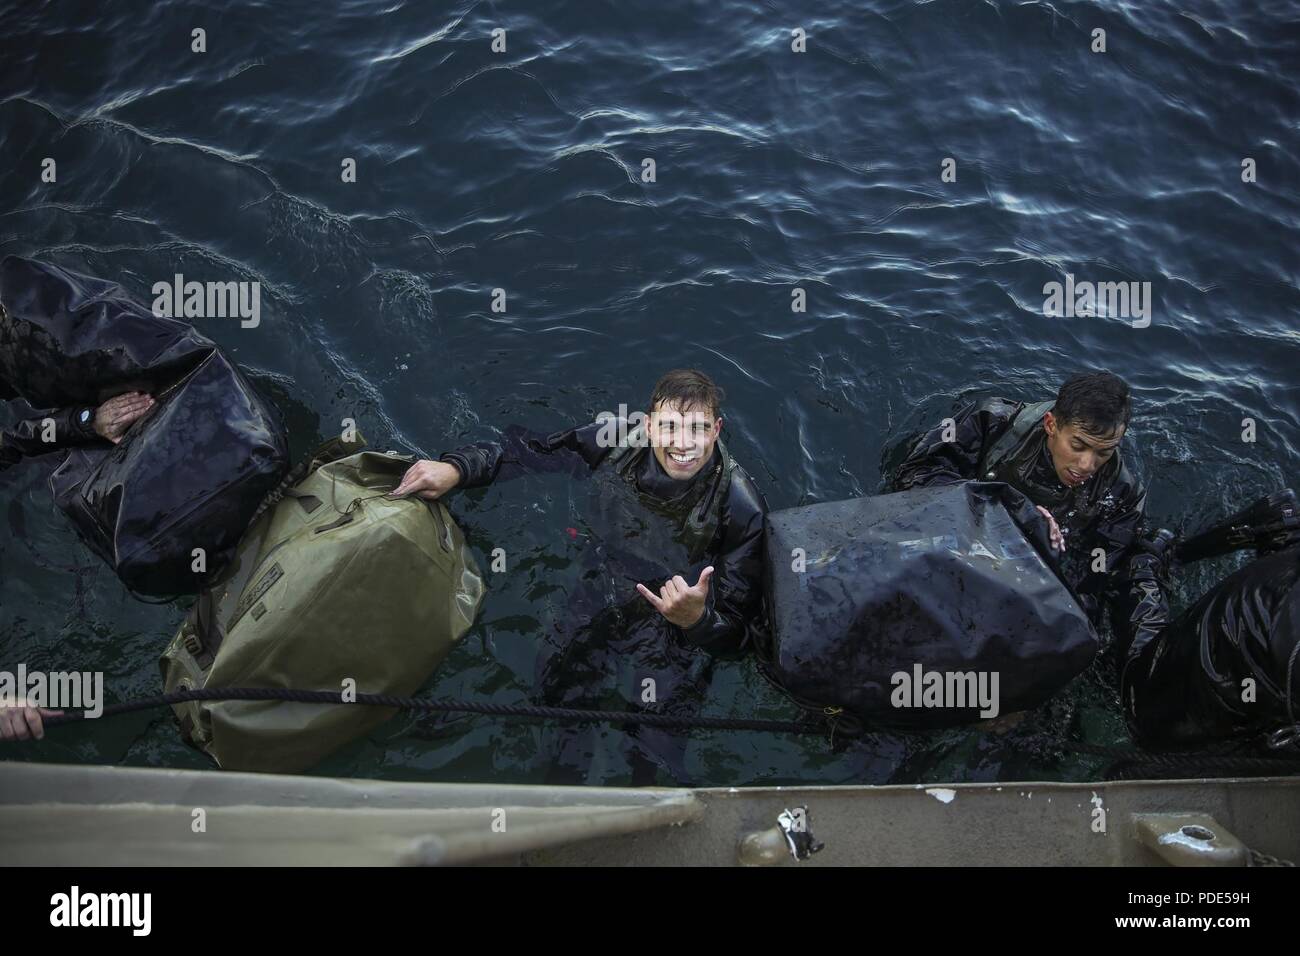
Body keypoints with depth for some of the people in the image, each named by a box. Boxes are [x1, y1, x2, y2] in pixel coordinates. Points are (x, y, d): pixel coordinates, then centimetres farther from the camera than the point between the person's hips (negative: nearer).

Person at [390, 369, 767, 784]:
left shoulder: (740, 508, -25)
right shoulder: (619, 440, -18)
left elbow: (736, 632, -19)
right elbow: (528, 451, -3)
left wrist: (697, 619, -42)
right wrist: (455, 468, -19)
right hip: (598, 605, 4)